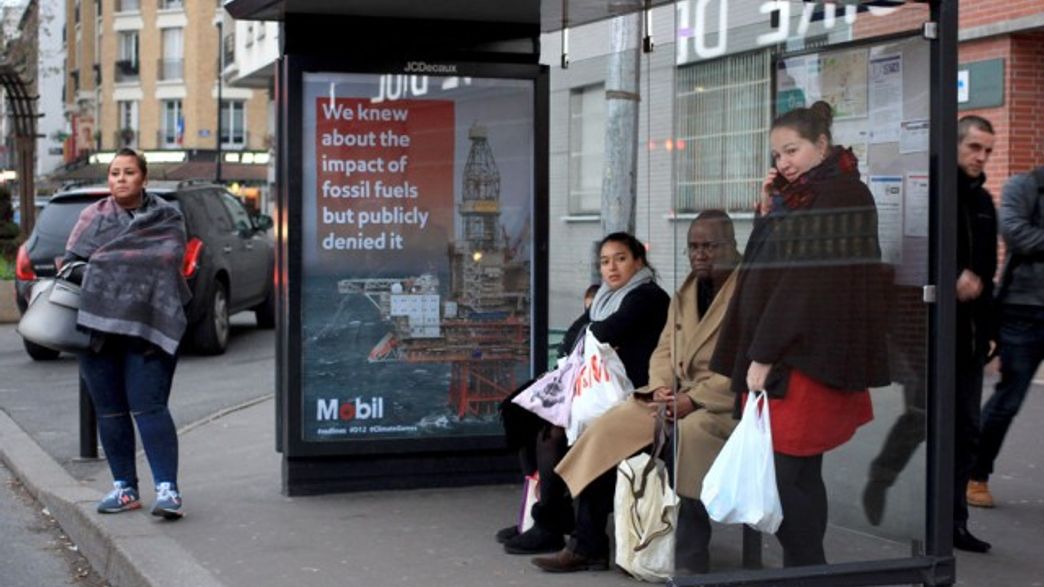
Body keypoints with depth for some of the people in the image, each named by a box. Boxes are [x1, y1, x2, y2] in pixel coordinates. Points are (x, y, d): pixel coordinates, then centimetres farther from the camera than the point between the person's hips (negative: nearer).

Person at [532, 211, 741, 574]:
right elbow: (664, 351, 17)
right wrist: (662, 389, -5)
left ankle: (689, 558, -32)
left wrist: (693, 400, -21)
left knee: (687, 435, -38)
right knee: (608, 429, -11)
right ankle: (588, 545, -4)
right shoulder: (684, 295, 19)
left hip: (727, 403, -7)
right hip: (675, 396, 7)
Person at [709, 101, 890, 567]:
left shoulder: (840, 196, -13)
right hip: (789, 356, 9)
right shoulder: (804, 197, 16)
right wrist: (767, 212, 4)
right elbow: (766, 270, 16)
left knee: (785, 479, -9)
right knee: (798, 477, 10)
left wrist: (763, 355, -19)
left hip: (807, 359, -9)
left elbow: (806, 283, -19)